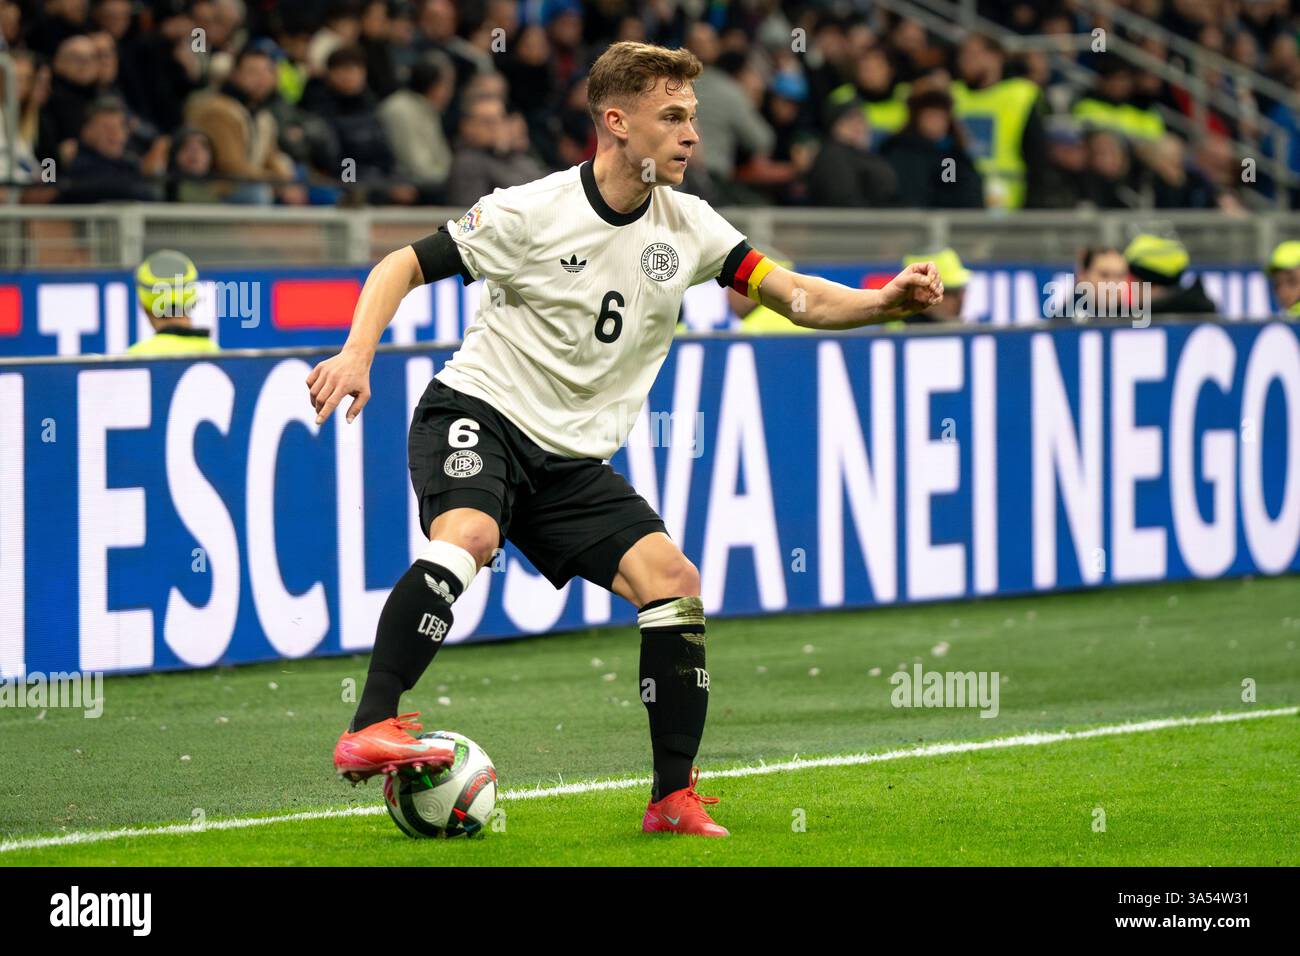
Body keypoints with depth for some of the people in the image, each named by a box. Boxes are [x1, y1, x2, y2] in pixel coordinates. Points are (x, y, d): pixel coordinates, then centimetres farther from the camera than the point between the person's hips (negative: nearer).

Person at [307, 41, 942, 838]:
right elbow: (404, 267, -5)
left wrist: (885, 301, -19)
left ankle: (674, 800, -2)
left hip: (574, 459, 5)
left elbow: (795, 295, -1)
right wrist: (358, 355, -21)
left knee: (674, 583, -10)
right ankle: (370, 730, -36)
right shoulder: (532, 212, -12)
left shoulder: (686, 226, 2)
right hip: (479, 413, -5)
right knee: (470, 535, -35)